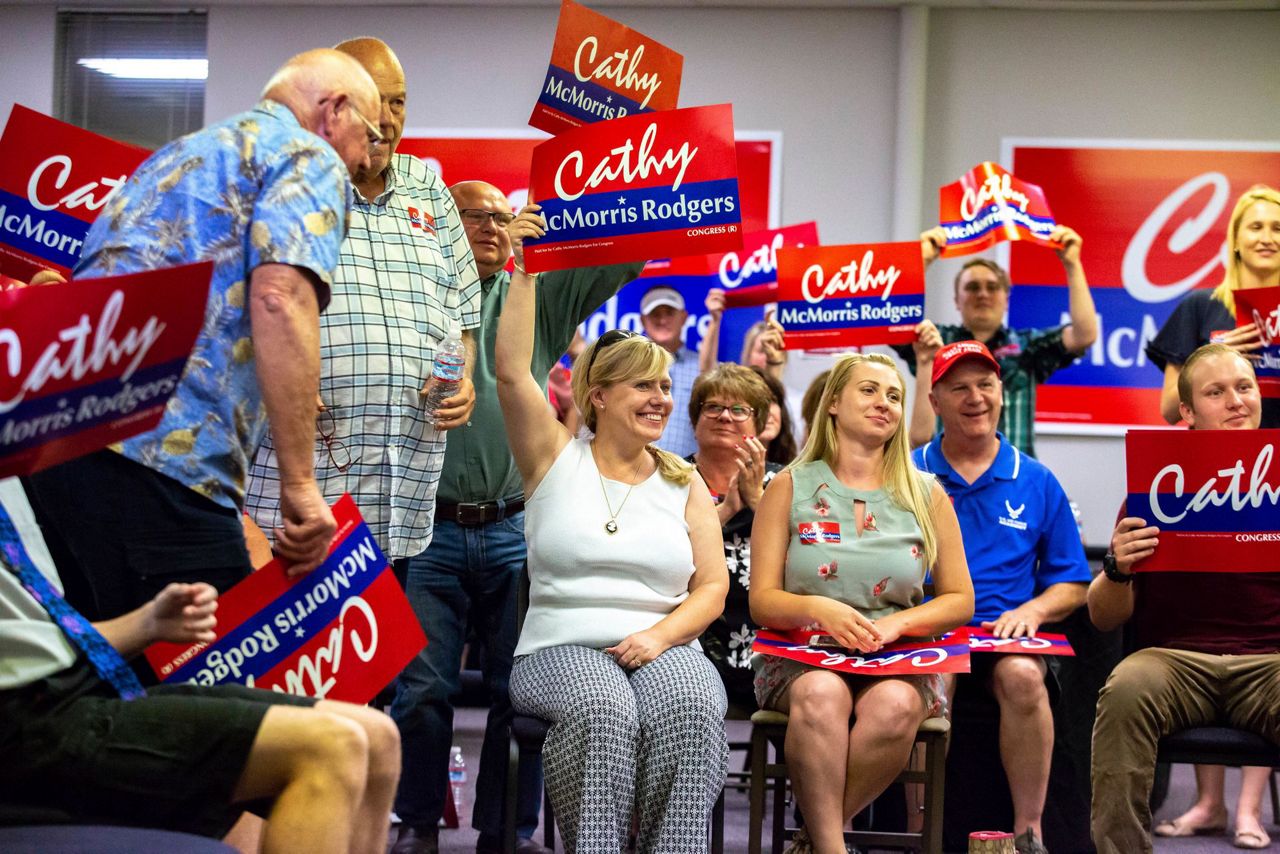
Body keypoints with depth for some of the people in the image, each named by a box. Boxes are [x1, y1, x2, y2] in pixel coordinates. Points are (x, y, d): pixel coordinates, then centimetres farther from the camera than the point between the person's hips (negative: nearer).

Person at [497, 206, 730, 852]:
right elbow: (512, 371, -4)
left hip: (664, 646, 2)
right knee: (602, 711, -37)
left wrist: (659, 634, -10)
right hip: (562, 645, -2)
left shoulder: (684, 483, 15)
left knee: (691, 709, -34)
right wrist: (524, 271, -5)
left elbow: (712, 589, 9)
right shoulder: (555, 458, 10)